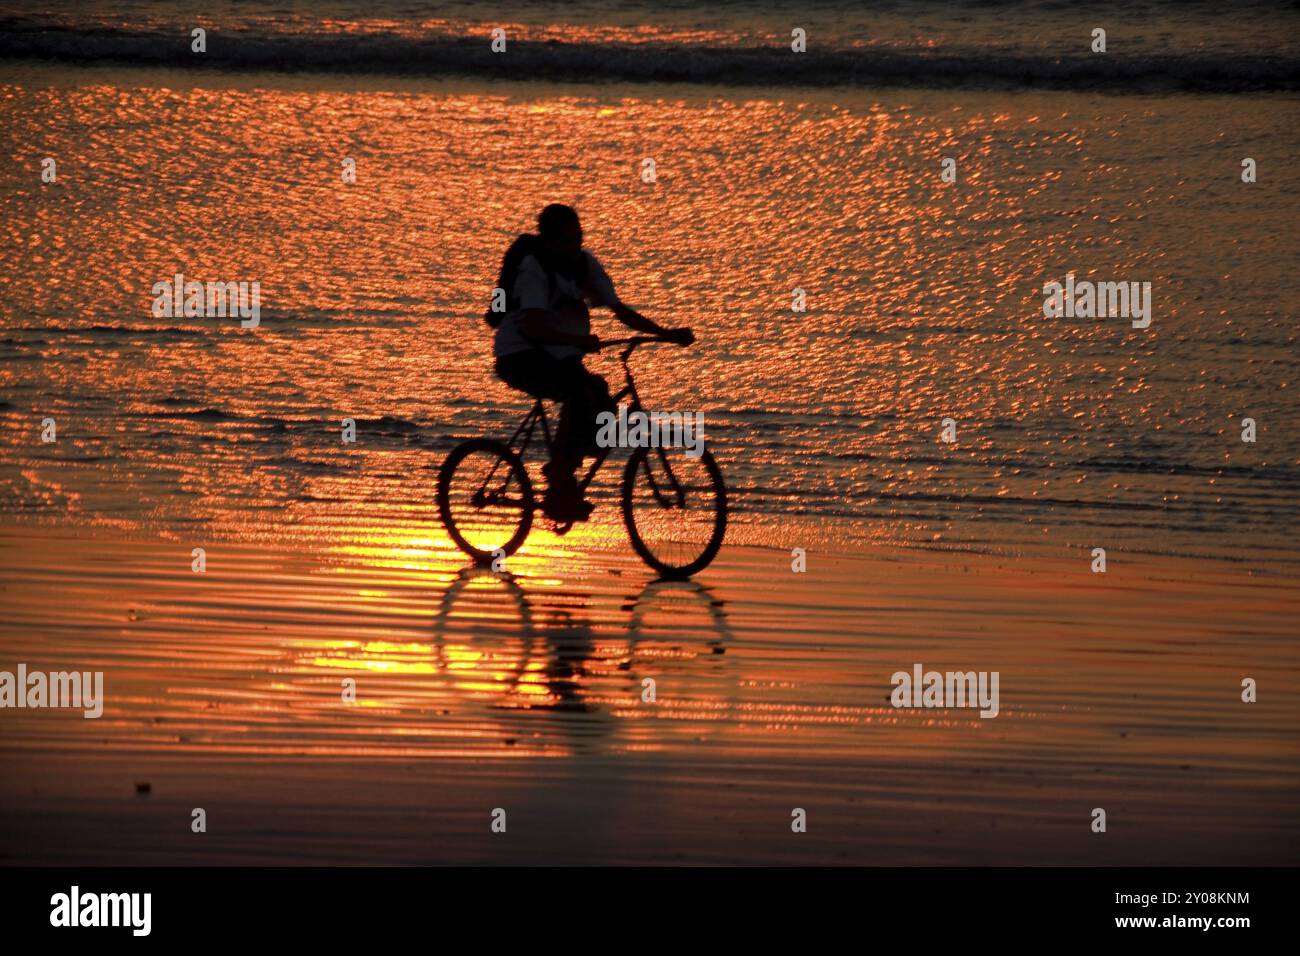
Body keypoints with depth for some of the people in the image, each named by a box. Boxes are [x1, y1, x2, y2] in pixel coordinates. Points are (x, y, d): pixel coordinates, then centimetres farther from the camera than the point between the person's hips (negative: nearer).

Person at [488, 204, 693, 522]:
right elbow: (533, 326, -30)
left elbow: (620, 310, 4)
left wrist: (667, 334, -7)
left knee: (601, 402, -14)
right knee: (581, 392, -31)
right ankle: (561, 486, -29)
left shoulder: (584, 264, 2)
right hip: (520, 356, -7)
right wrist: (579, 341, -40)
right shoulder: (534, 267, -18)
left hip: (558, 357, 7)